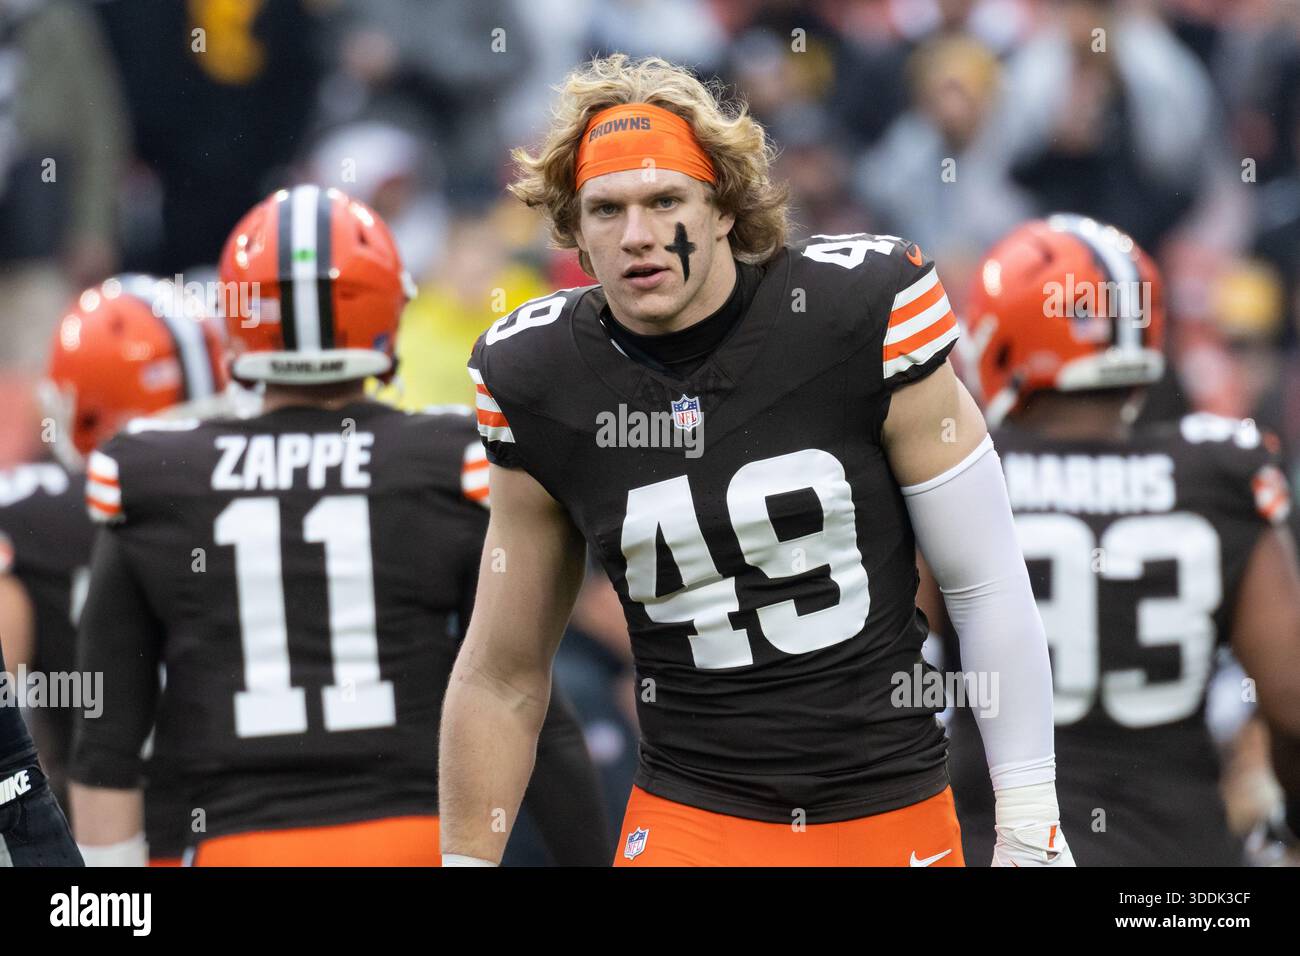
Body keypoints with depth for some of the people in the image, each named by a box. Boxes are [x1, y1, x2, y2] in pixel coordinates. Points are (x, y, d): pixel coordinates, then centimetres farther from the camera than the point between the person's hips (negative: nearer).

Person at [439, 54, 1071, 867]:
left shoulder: (864, 313, -8)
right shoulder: (540, 382, -2)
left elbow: (988, 584, -2)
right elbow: (503, 679, 10)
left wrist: (1030, 827, -2)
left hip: (896, 820, -1)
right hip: (689, 823, 1)